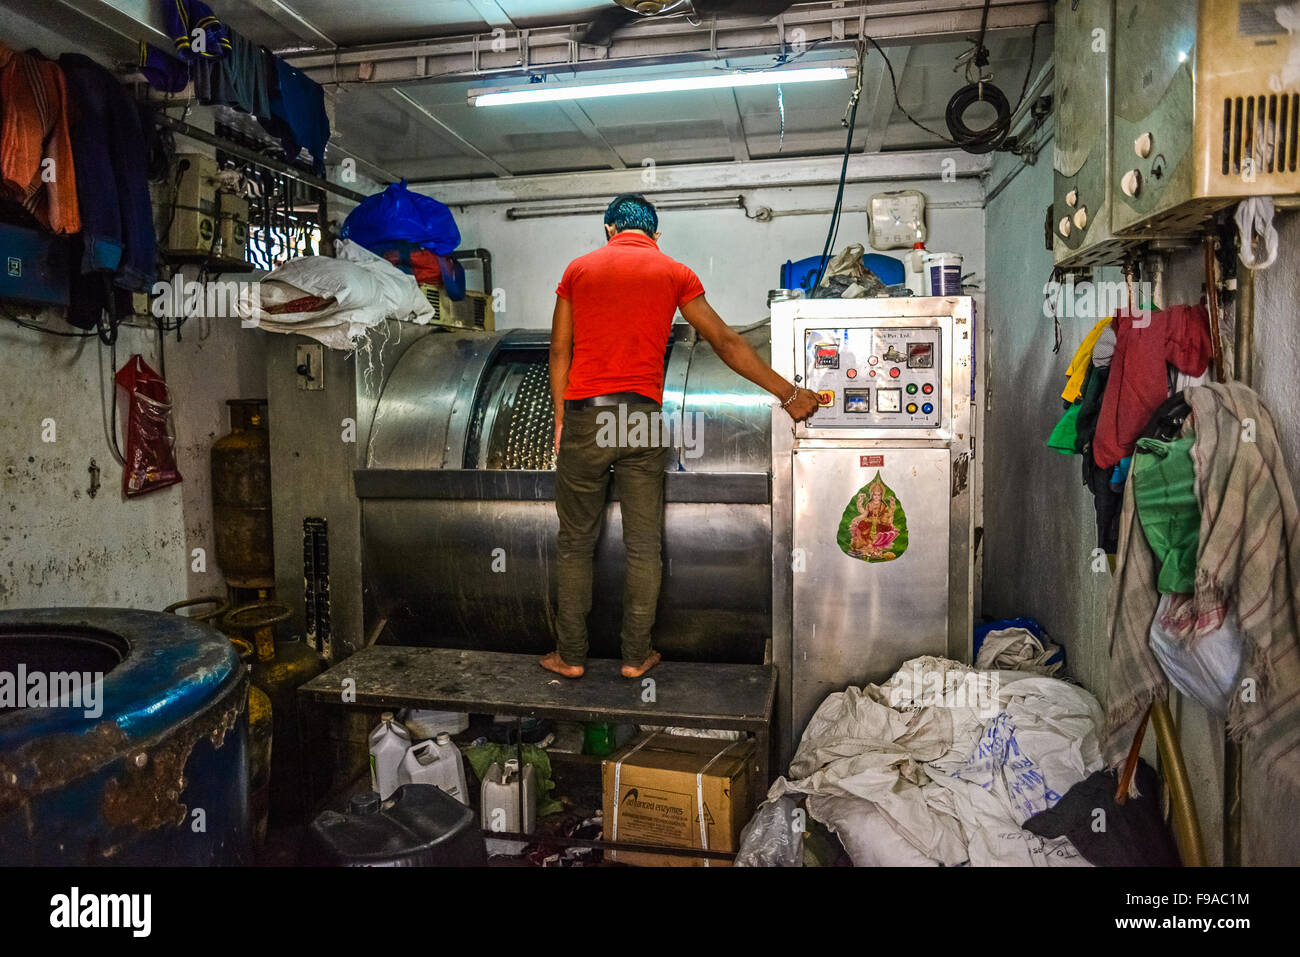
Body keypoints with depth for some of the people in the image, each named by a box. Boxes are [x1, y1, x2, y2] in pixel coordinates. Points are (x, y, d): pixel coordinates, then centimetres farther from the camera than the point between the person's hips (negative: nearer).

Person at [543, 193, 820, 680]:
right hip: (643, 419, 0)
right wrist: (788, 393, 9)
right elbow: (726, 343, 5)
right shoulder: (674, 273, 7)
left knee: (576, 543, 10)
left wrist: (561, 421, 12)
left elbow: (560, 351, 7)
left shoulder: (579, 268, 10)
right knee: (643, 545, 8)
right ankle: (636, 656, 16)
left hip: (584, 417, 1)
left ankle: (570, 655, 18)